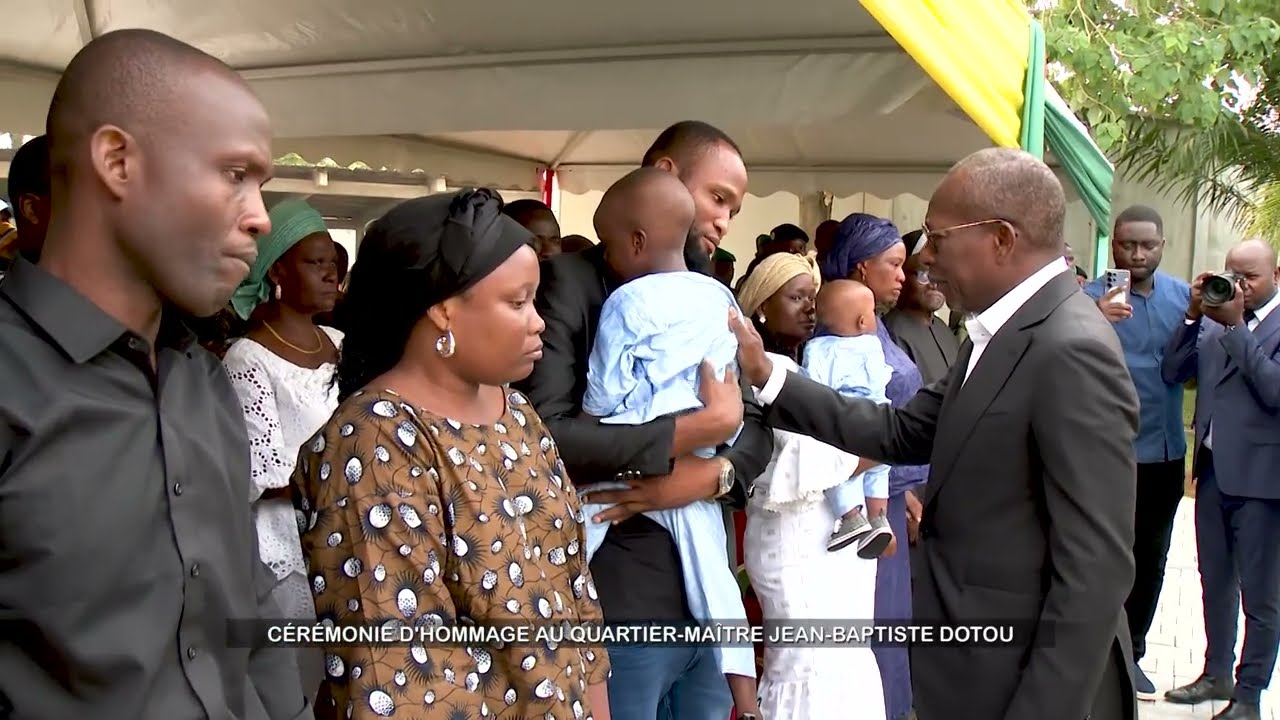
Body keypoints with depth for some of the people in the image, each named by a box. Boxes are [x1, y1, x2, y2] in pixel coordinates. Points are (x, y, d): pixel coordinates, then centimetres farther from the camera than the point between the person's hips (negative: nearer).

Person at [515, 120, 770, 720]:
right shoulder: (572, 280, -10)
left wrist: (711, 476, -13)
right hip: (619, 604, -6)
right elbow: (541, 432, -22)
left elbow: (755, 426, 9)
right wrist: (692, 432, -18)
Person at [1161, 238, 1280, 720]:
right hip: (1213, 469, 6)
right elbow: (1172, 373, 2)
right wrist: (1193, 314, -6)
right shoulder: (1215, 321, 8)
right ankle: (1217, 674, 33)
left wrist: (1235, 325, -17)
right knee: (1216, 584, 18)